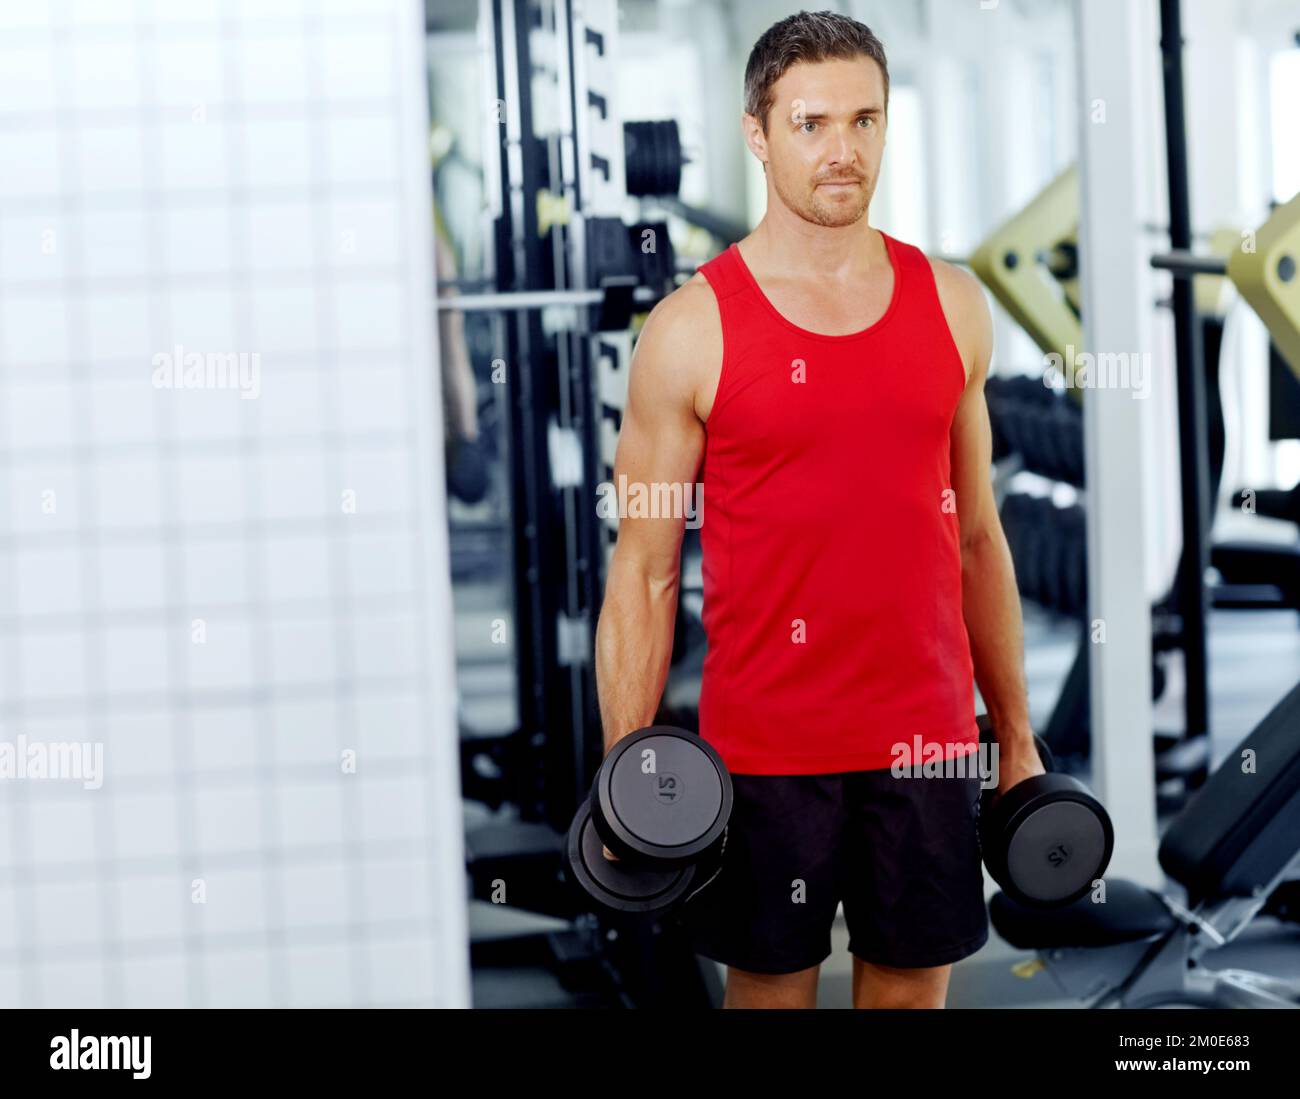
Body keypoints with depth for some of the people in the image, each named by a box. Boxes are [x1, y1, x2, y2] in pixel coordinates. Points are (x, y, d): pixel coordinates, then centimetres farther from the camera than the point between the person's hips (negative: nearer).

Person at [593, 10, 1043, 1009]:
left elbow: (978, 537, 11)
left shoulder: (952, 306, 5)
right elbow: (644, 574, -4)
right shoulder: (692, 331, -6)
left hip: (927, 739, 3)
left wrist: (1018, 739, 11)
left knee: (916, 989, 11)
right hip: (764, 744, -3)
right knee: (771, 989, 8)